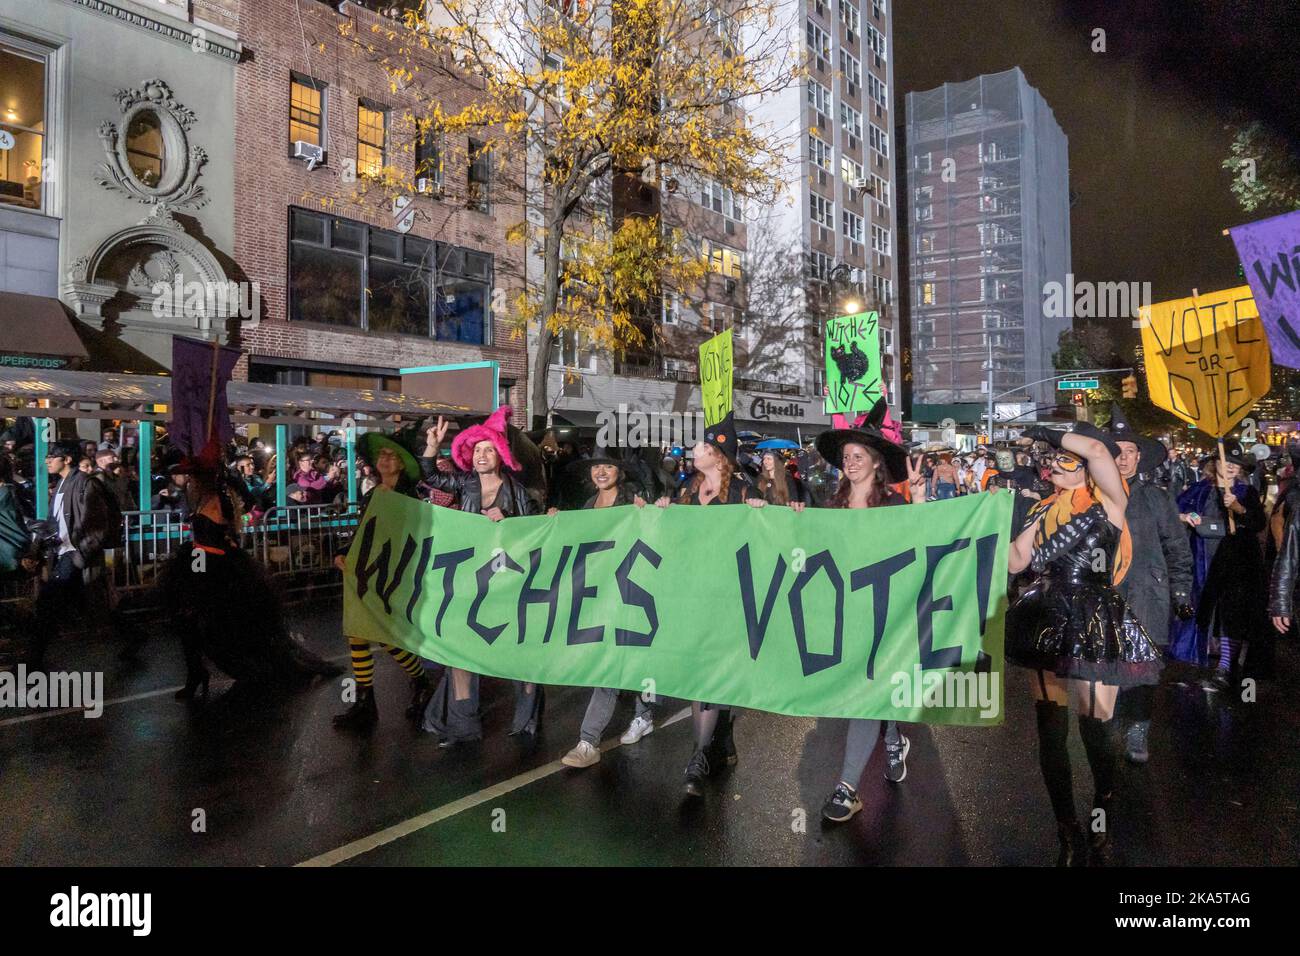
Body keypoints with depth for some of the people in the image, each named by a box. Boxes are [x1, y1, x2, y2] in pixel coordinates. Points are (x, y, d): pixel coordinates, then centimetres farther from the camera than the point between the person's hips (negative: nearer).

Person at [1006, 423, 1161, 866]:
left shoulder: (1108, 501, -4)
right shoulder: (1047, 509, 13)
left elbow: (1098, 450, -22)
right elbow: (1016, 562, 10)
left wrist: (1049, 433, -9)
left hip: (1096, 628, -5)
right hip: (1050, 625, 6)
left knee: (1096, 730, 3)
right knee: (1050, 731, 7)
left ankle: (1101, 832, 25)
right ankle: (1068, 834, 22)